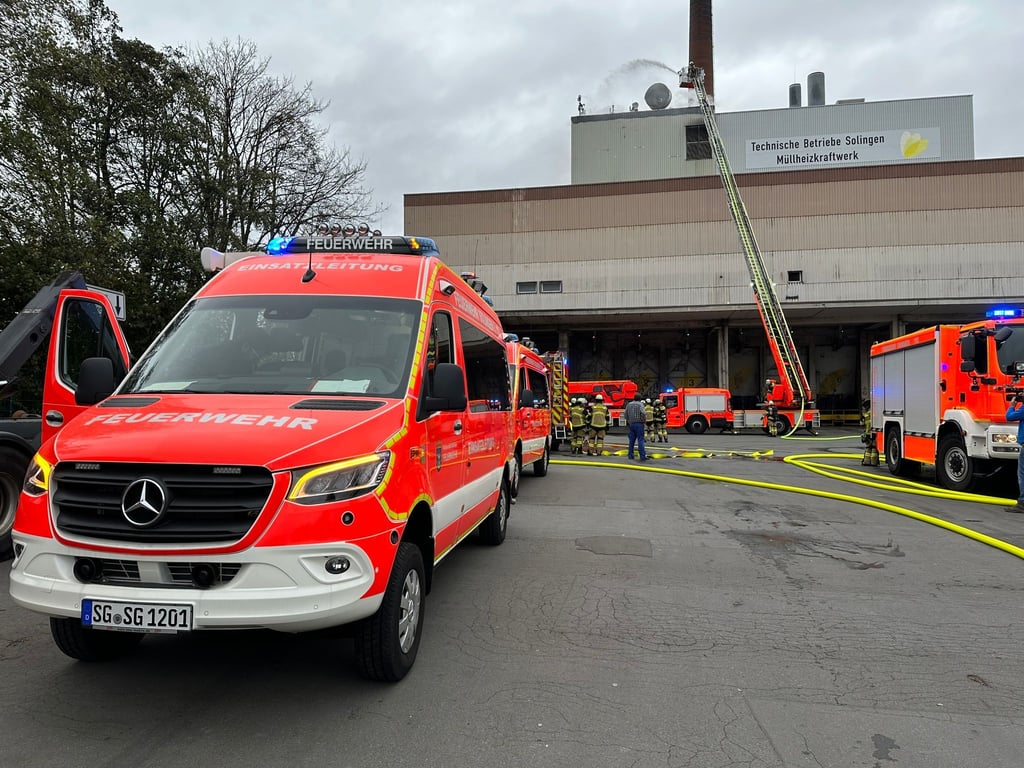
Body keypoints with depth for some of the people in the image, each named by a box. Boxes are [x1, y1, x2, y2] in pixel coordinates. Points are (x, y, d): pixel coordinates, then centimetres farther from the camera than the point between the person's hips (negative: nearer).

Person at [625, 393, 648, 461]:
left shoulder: (629, 404, 9)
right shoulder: (640, 404, -7)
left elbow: (625, 414, 9)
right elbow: (643, 413, -21)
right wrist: (644, 421, -7)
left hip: (631, 424, 5)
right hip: (639, 424, -5)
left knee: (632, 440, 12)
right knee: (640, 440, -6)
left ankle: (630, 455, 14)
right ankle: (642, 456, -10)